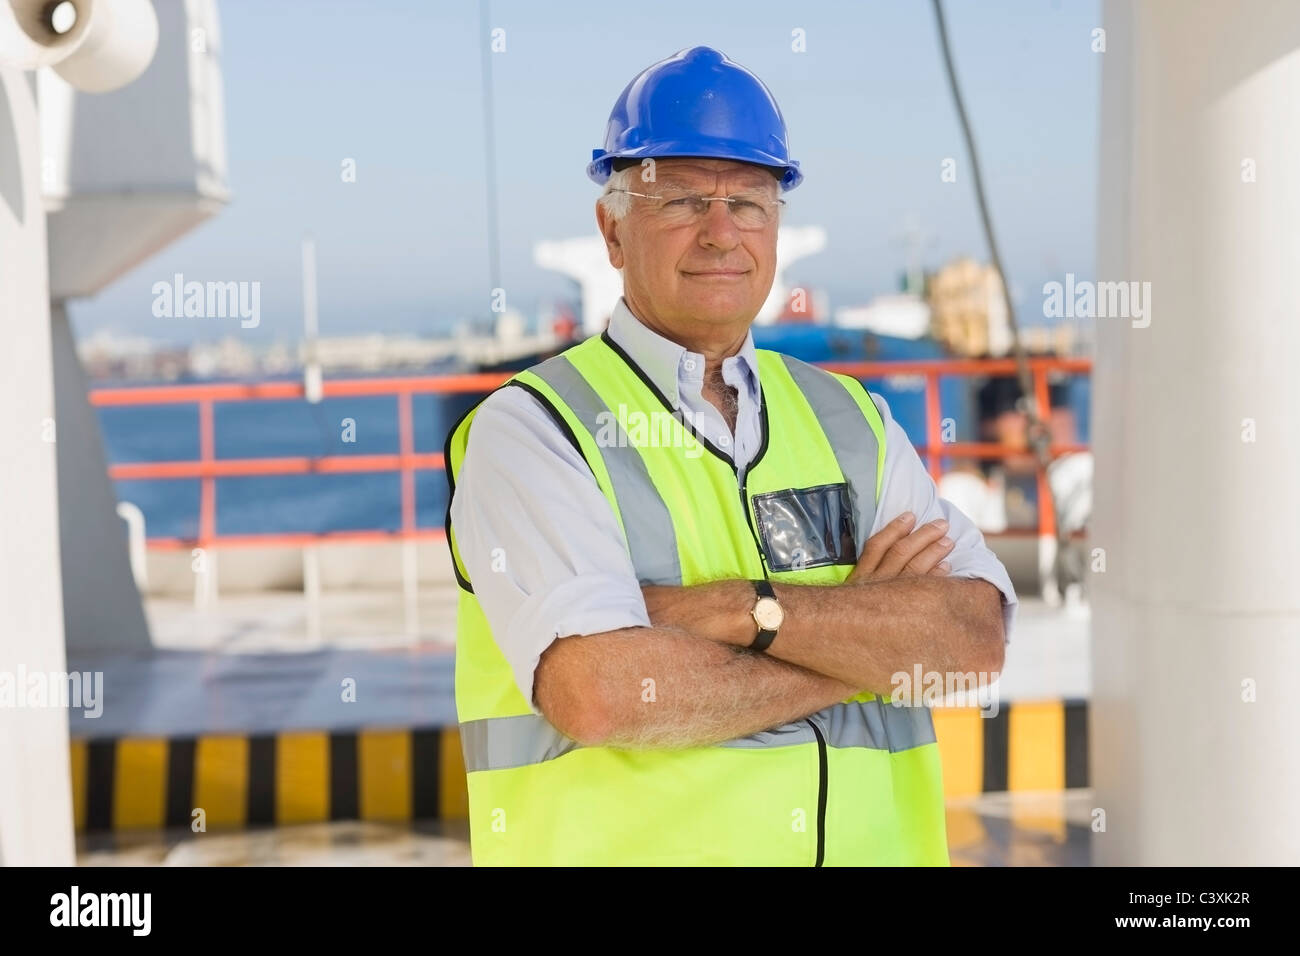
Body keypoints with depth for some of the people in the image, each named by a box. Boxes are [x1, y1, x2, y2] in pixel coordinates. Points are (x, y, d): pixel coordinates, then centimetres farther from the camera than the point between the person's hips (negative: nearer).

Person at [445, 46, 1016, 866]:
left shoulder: (851, 420, 9)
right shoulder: (528, 431, -5)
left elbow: (976, 635, -4)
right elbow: (599, 694, -19)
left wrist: (747, 611, -17)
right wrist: (870, 639, -9)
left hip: (872, 843, 3)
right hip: (632, 843, -3)